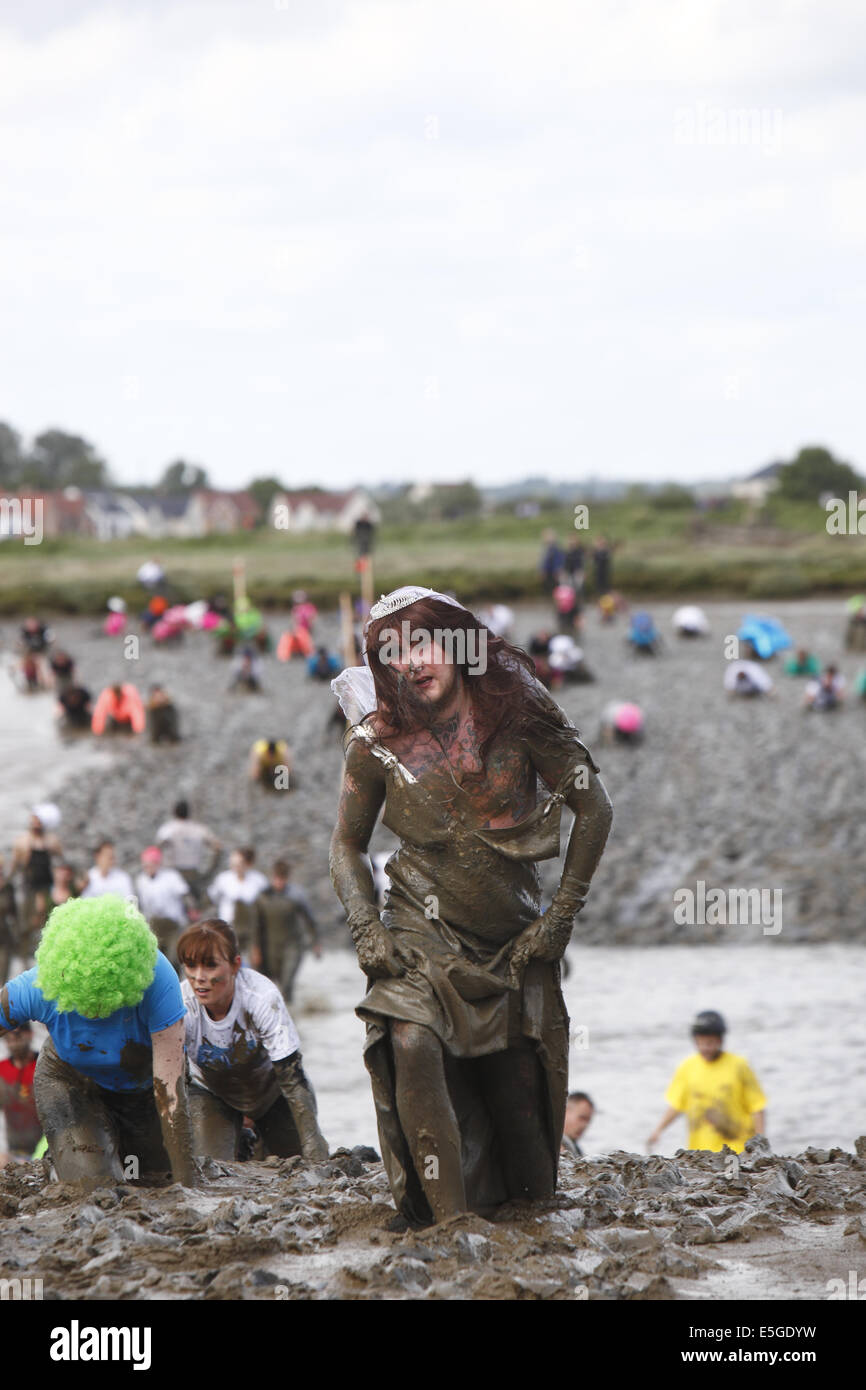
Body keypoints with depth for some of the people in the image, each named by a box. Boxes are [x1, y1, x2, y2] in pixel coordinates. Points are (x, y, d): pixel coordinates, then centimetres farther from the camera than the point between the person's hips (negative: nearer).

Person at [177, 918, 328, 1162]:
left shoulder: (262, 996, -35)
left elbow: (292, 1079, -32)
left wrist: (316, 1155, -36)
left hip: (270, 1089, 0)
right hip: (210, 1093, 0)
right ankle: (242, 1144, 13)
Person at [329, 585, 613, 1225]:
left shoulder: (515, 715, -9)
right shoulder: (379, 740, -6)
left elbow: (594, 809, -2)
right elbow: (347, 844, 8)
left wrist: (561, 917, -5)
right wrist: (367, 932, -7)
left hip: (515, 935, 1)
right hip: (423, 928, -1)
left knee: (521, 1086, 4)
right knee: (412, 1048, -26)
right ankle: (450, 1224, -25)